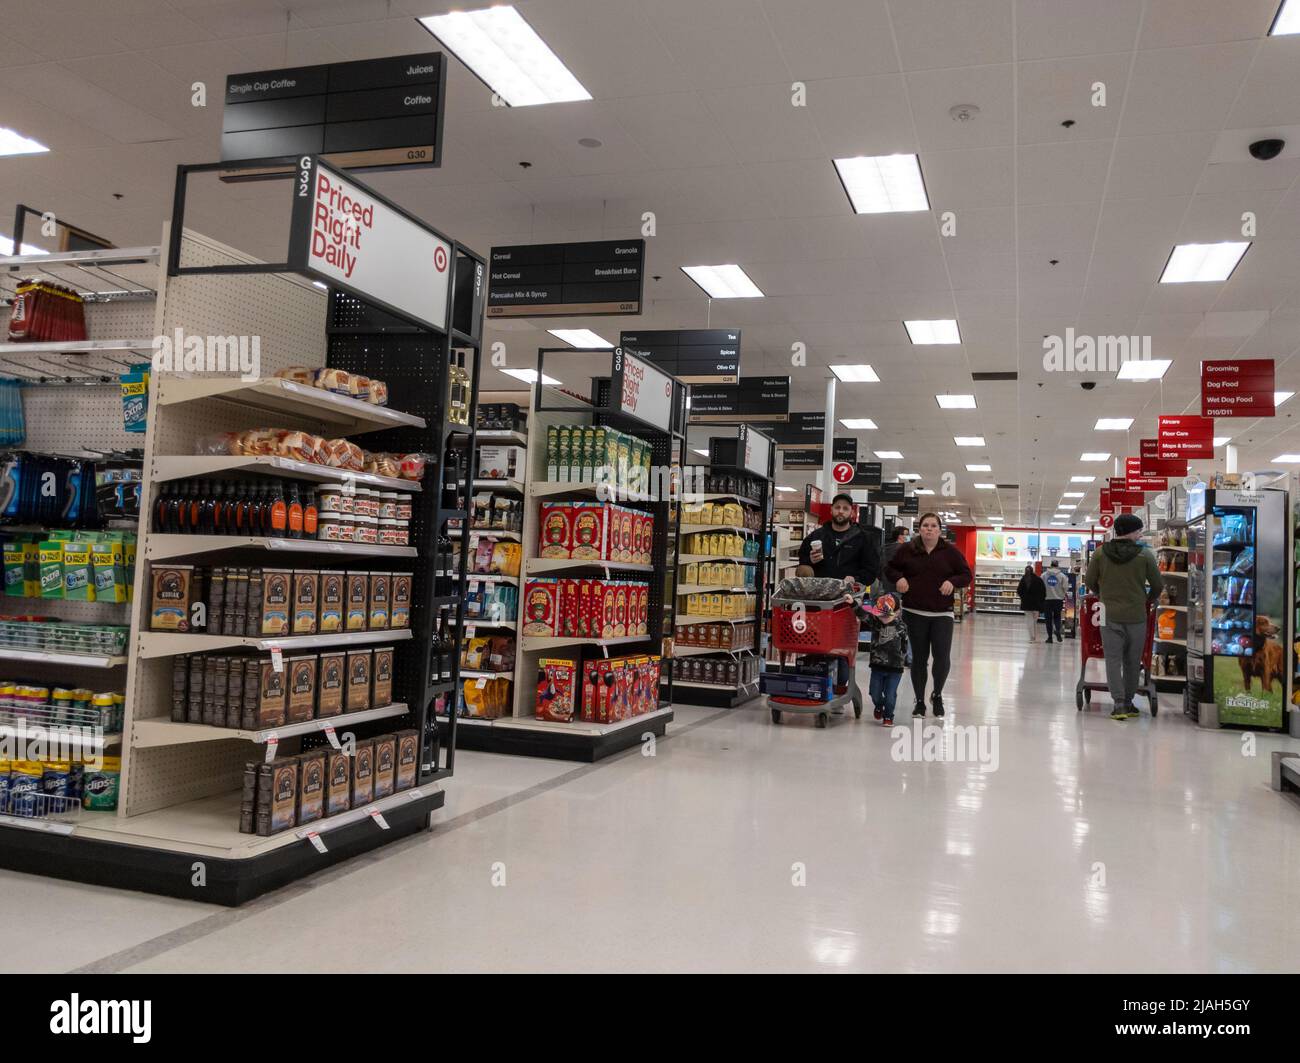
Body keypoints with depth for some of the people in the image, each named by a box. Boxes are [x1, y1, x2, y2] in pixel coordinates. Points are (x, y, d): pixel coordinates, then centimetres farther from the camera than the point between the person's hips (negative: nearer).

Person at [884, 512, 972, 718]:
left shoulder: (950, 551, 2)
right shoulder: (907, 549, 3)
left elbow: (966, 575, 7)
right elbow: (890, 568, 15)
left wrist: (952, 581, -13)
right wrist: (898, 578, -5)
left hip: (942, 614, 0)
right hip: (914, 613, 1)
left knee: (942, 657, -7)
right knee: (919, 658, 6)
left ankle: (937, 695, 20)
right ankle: (920, 701, 19)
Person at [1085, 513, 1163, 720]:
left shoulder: (1100, 553, -3)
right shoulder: (1145, 555, -5)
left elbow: (1089, 581, 4)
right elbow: (1158, 584, 2)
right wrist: (1149, 600, 23)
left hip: (1110, 615, 0)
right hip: (1137, 615, 0)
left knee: (1113, 659, 2)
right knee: (1133, 661, 12)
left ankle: (1118, 703, -7)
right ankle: (1128, 702, 20)